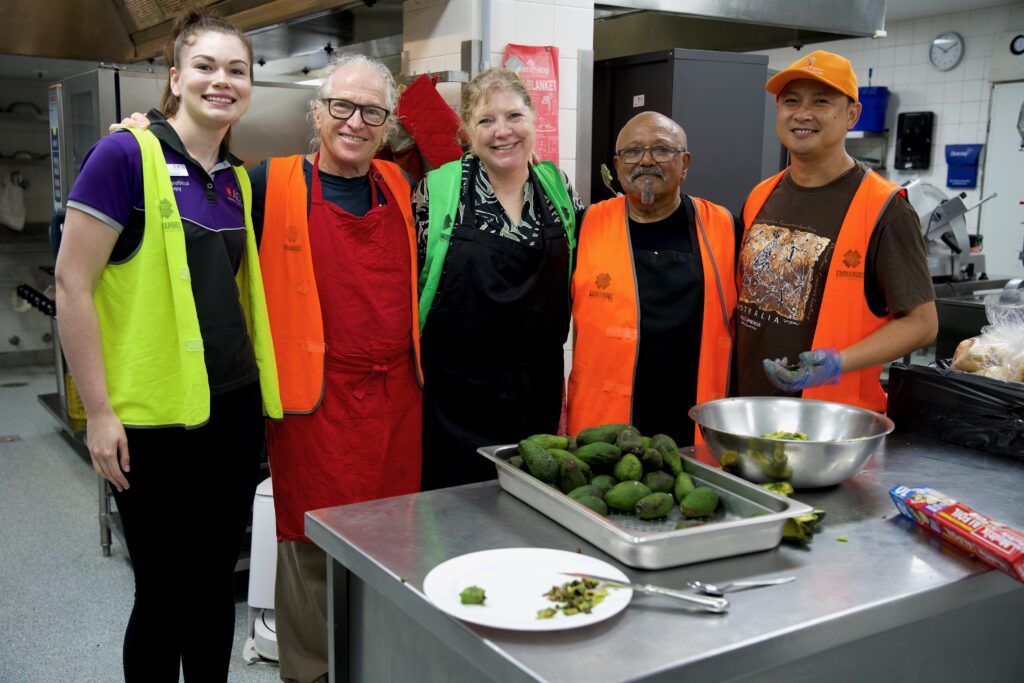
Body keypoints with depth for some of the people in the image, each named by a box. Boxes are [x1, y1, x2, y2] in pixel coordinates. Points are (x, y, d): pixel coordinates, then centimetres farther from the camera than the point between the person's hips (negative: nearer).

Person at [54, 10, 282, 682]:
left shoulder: (238, 178, 10)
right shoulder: (126, 155, -10)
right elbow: (72, 286, -12)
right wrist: (100, 412, -14)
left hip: (235, 408, 6)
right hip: (156, 417, -6)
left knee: (217, 580, 16)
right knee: (164, 590, 6)